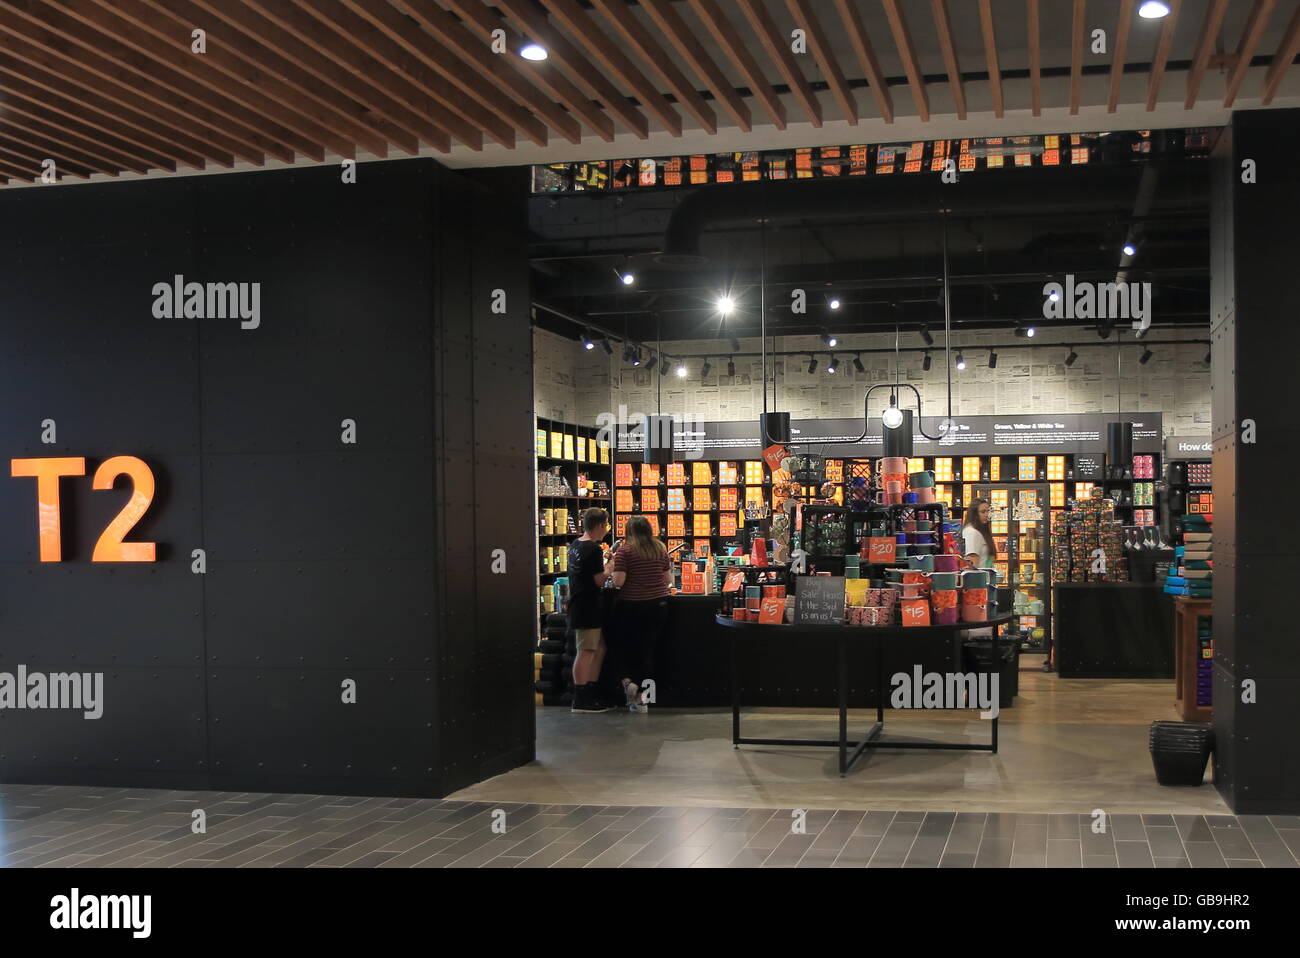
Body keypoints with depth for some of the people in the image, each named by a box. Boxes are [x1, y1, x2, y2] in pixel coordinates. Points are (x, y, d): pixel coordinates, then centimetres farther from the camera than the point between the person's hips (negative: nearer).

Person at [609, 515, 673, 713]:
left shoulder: (624, 550, -8)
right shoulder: (660, 548, 4)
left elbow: (619, 581, -13)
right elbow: (668, 579, 8)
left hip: (631, 605, -3)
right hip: (658, 604, 3)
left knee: (625, 645, 16)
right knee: (648, 648, 8)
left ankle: (627, 680, -6)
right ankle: (643, 697, 7)